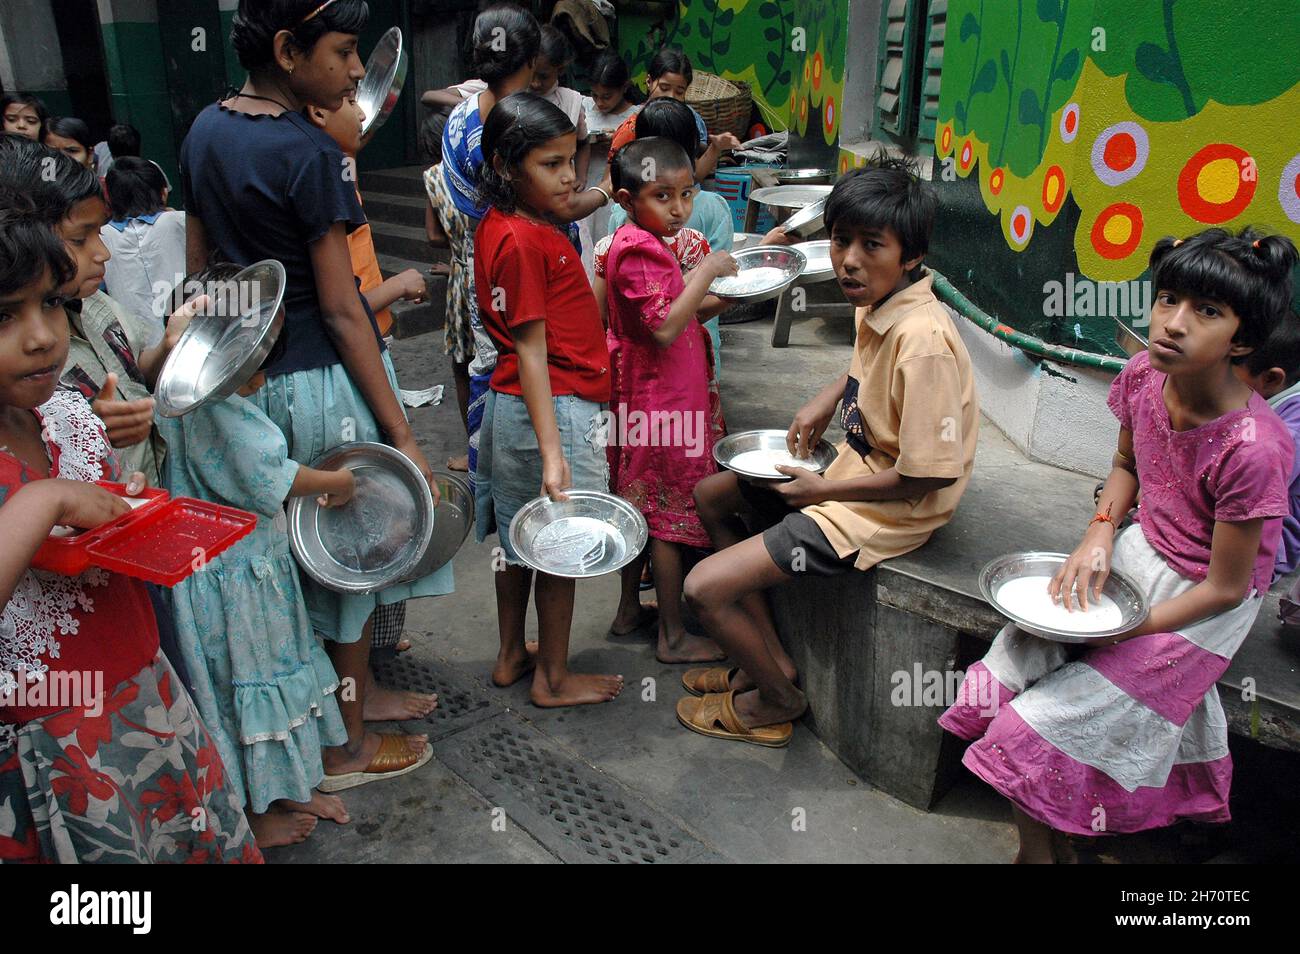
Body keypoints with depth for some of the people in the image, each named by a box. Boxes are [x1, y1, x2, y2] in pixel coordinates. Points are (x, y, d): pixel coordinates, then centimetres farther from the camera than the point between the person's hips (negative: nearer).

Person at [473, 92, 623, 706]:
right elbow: (531, 350, -24)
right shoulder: (521, 242, -19)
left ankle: (511, 656, 35)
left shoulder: (502, 226, 9)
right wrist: (552, 452, -26)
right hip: (553, 409, -10)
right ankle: (554, 678, 20)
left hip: (513, 404, 10)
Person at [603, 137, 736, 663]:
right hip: (662, 401, -10)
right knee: (669, 519, 0)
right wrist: (706, 271, -22)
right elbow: (664, 328, -28)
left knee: (640, 507, 19)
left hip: (641, 397, 10)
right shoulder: (640, 251, -20)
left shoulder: (639, 243, 12)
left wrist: (707, 300, 5)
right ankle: (673, 636, 13)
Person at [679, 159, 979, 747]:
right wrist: (827, 399, 4)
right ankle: (771, 658, 20)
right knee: (708, 496, 18)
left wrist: (824, 491, -17)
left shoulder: (923, 342, -29)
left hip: (889, 508, -10)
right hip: (854, 463, 10)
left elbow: (931, 474, -27)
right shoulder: (876, 301, -2)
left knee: (706, 588, -14)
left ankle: (775, 702, 16)